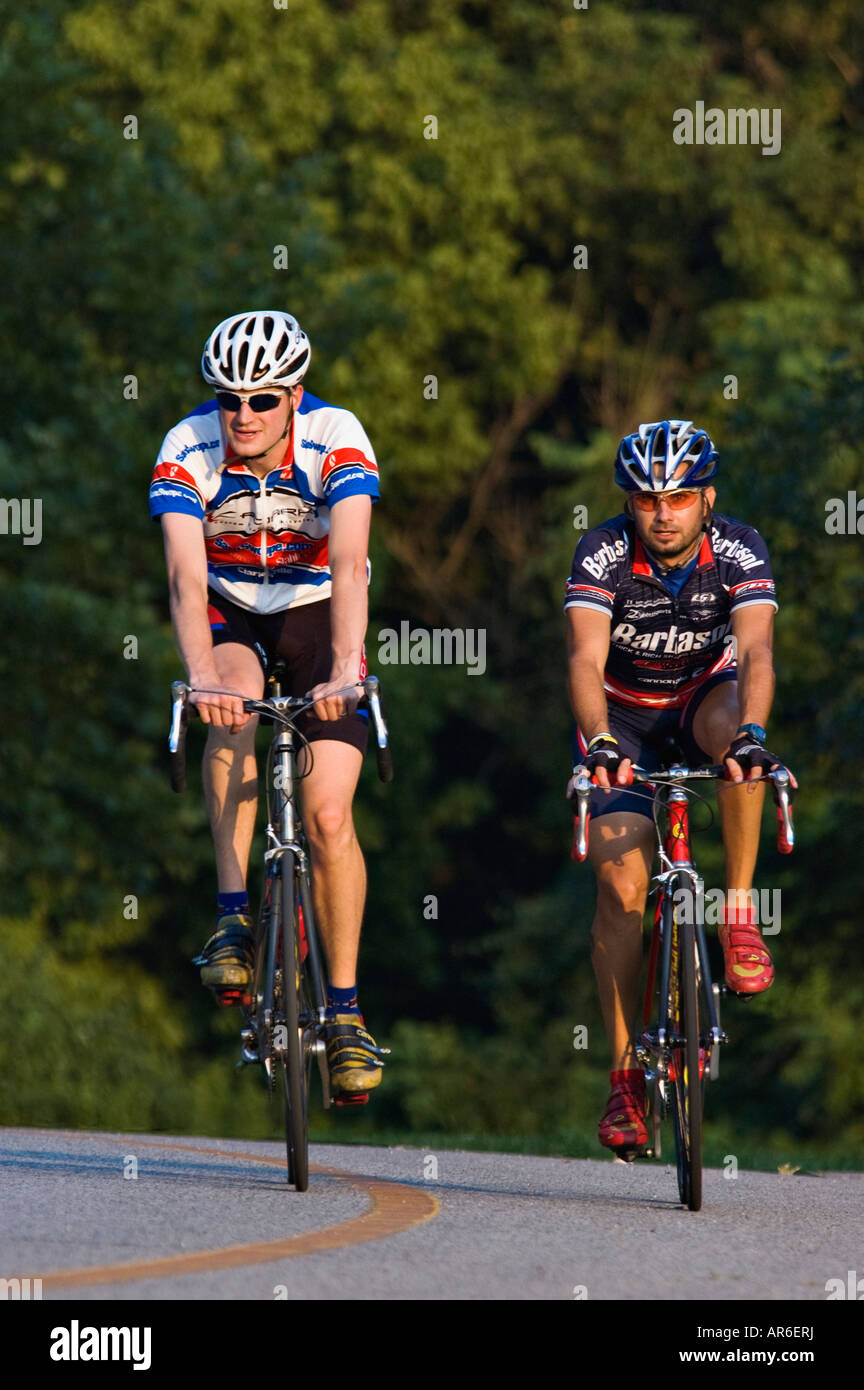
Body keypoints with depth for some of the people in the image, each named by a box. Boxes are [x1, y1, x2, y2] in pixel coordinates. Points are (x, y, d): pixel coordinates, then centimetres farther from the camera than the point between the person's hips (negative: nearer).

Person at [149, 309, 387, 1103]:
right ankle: (234, 917, -28)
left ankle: (345, 1011, 0)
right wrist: (202, 679, -50)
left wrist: (344, 671, -52)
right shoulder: (187, 451, -23)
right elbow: (185, 576, -34)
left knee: (328, 815, -12)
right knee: (235, 708, -34)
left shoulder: (337, 441, -26)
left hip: (319, 611, -1)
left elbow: (350, 564, -38)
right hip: (231, 613, 1)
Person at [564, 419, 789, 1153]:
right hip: (623, 713, -1)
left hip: (703, 691, 1)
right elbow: (586, 659, -38)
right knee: (622, 881, -15)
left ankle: (740, 914, -24)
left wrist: (751, 734, -57)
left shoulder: (739, 551, -25)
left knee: (733, 729, -37)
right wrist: (598, 741, -56)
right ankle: (626, 1072, -7)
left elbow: (756, 651, -38)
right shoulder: (603, 553, -26)